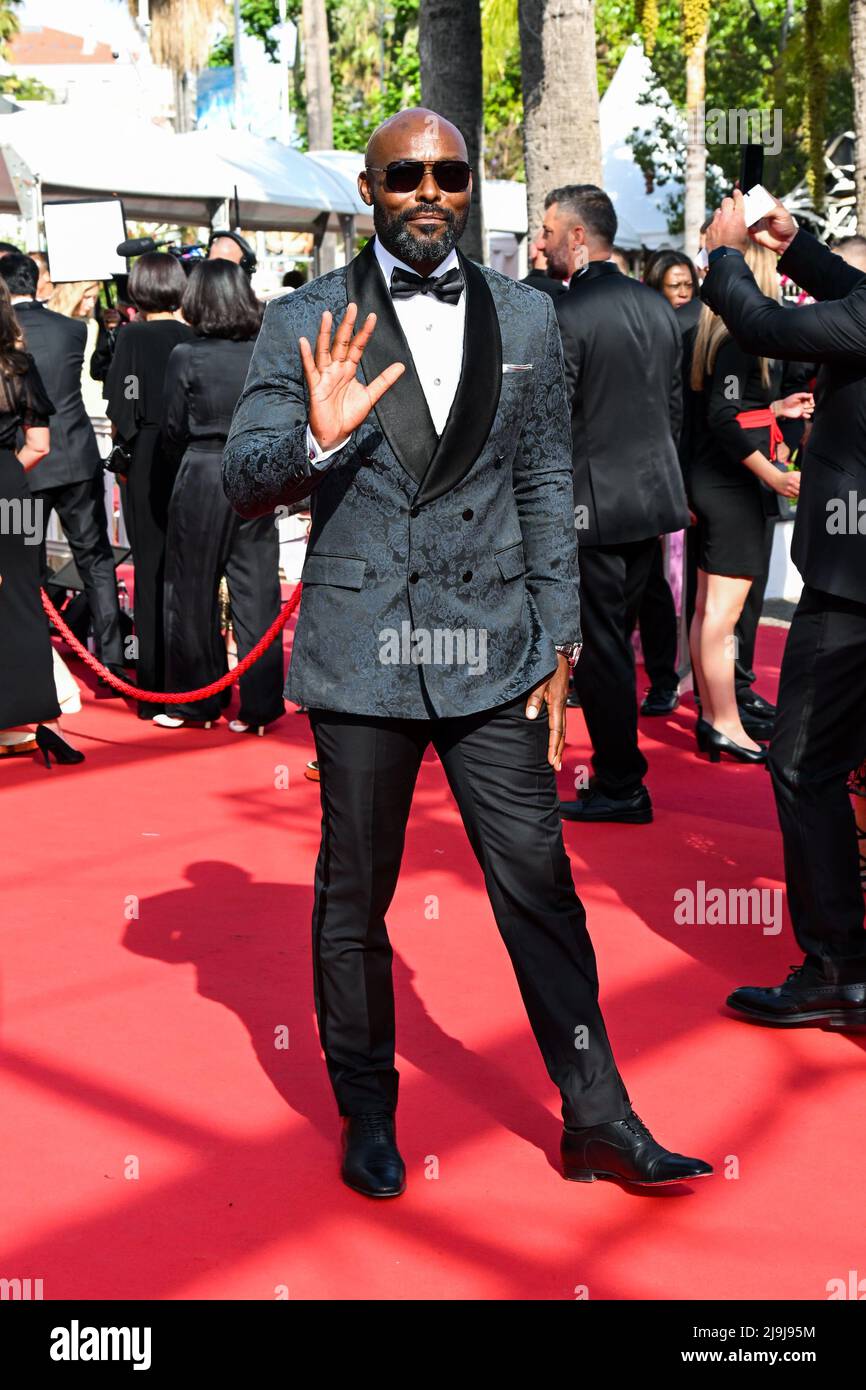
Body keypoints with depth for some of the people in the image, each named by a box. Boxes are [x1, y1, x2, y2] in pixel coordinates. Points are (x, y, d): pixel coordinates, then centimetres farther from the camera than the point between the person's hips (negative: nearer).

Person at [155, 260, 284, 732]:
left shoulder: (186, 356, -9)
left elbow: (173, 431, -3)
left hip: (202, 479, -2)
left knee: (194, 593, 10)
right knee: (256, 592, 7)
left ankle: (195, 700, 18)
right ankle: (259, 705, 9)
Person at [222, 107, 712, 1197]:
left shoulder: (525, 319, 9)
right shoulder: (305, 324, 1)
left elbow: (546, 488, 11)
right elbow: (243, 484, -2)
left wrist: (556, 646, 7)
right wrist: (314, 441, -24)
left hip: (493, 653, 1)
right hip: (361, 650, -1)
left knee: (539, 885, 2)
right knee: (354, 894, 9)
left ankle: (596, 1119, 14)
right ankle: (368, 1114, 27)